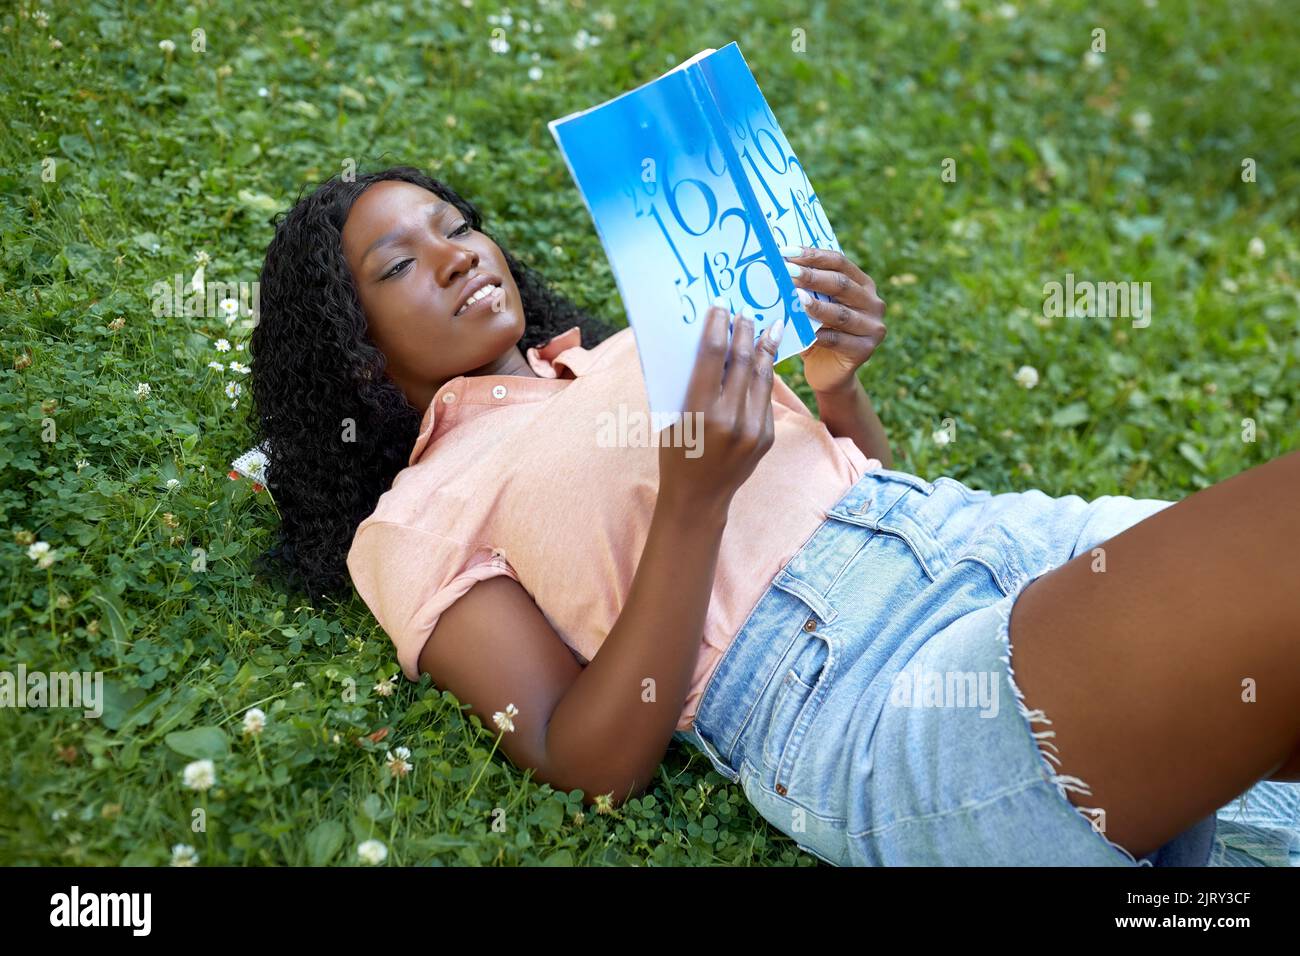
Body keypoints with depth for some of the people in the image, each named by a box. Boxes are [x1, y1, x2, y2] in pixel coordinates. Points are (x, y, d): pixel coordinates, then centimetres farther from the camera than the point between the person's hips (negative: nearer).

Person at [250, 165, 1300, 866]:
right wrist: (694, 498, -14)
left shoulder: (629, 348, 24)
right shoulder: (412, 522, 8)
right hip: (852, 691, -7)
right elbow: (591, 762, -4)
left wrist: (838, 384, 4)